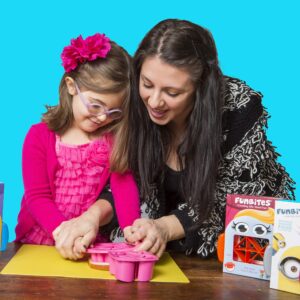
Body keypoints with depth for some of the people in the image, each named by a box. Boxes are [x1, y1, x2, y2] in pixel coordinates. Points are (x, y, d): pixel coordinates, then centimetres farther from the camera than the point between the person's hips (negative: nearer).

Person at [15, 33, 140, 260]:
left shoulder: (116, 138, 5)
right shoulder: (39, 136, -1)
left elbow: (125, 187, -9)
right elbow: (37, 197, -8)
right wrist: (62, 232, -26)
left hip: (91, 246, 2)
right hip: (36, 242, -2)